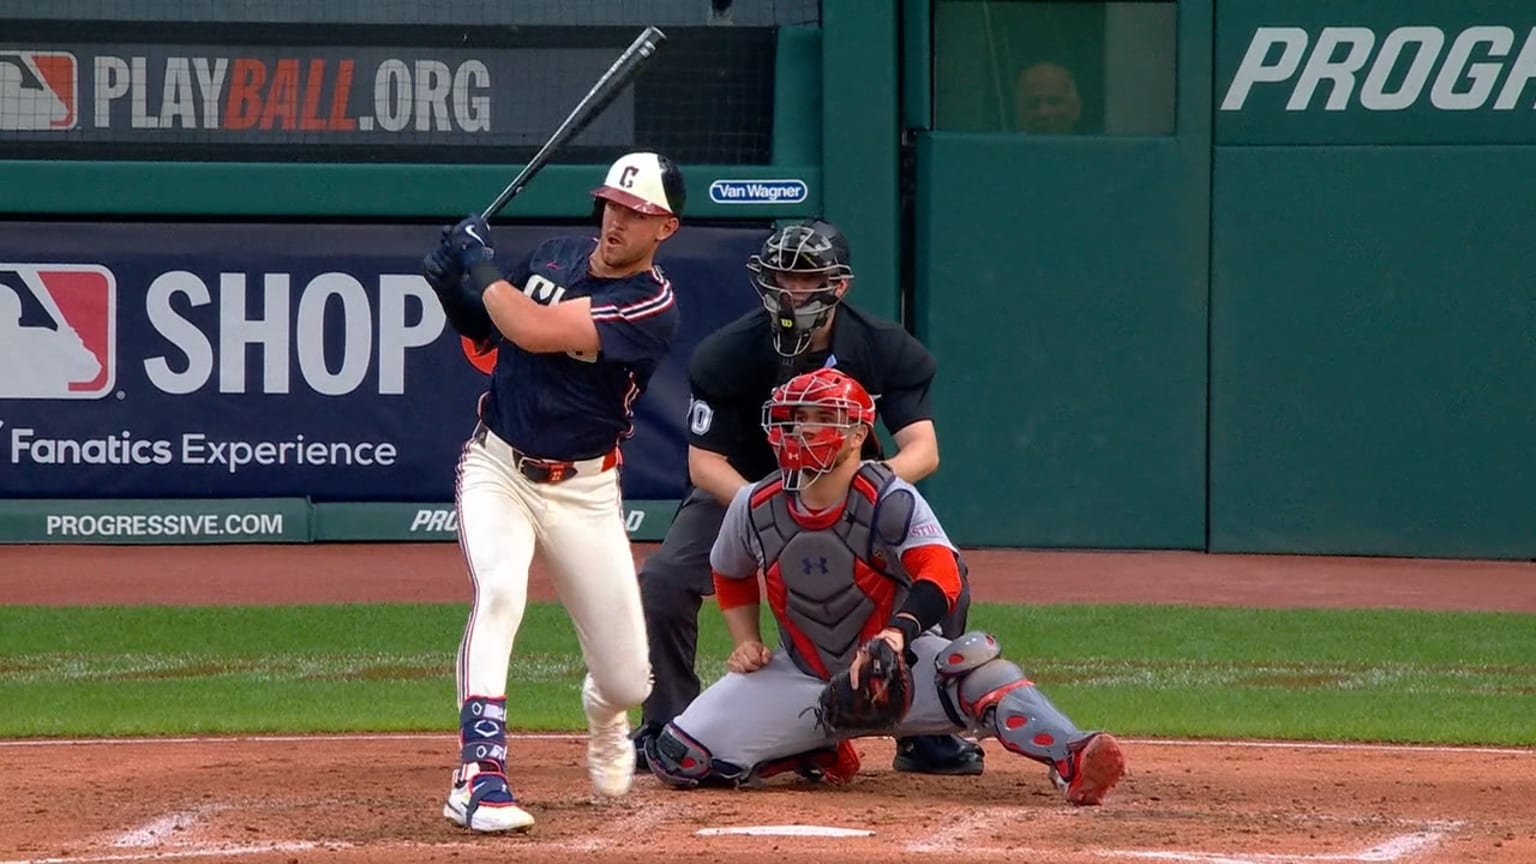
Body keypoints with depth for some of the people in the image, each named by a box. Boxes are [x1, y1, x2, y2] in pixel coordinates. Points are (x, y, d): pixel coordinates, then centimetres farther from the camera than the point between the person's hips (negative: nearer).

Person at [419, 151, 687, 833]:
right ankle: (479, 776, -32)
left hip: (582, 491, -2)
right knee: (499, 591, -30)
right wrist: (453, 286, -5)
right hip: (495, 466, 2)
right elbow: (487, 333, 15)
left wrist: (480, 262, -14)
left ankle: (603, 711, 42)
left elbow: (532, 330, -26)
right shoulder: (554, 256, 2)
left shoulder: (652, 307, -16)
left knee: (627, 682, 2)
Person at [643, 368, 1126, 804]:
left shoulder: (890, 501, -19)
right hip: (803, 676, 4)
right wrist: (746, 643, 2)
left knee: (976, 666, -36)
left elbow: (942, 579, -37)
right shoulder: (755, 508, -6)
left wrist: (896, 634, -55)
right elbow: (730, 575, 17)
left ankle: (1070, 761, -54)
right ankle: (818, 752, 8)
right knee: (678, 759, -12)